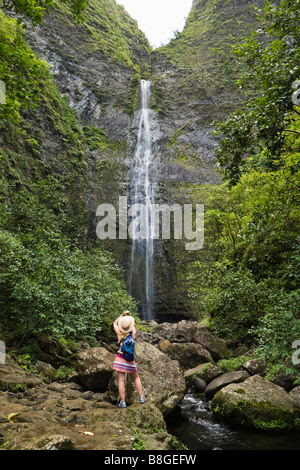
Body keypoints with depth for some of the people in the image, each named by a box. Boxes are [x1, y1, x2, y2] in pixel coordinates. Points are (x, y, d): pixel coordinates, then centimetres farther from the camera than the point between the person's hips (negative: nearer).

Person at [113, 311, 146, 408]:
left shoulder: (119, 334, -7)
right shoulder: (133, 334, -7)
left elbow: (115, 323, 10)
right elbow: (133, 326, 15)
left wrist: (122, 315, 14)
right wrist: (129, 316, 22)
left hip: (120, 358, -1)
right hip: (130, 359, 1)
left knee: (121, 380, 0)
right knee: (136, 378, 18)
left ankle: (122, 402, 2)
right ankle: (142, 397, 19)